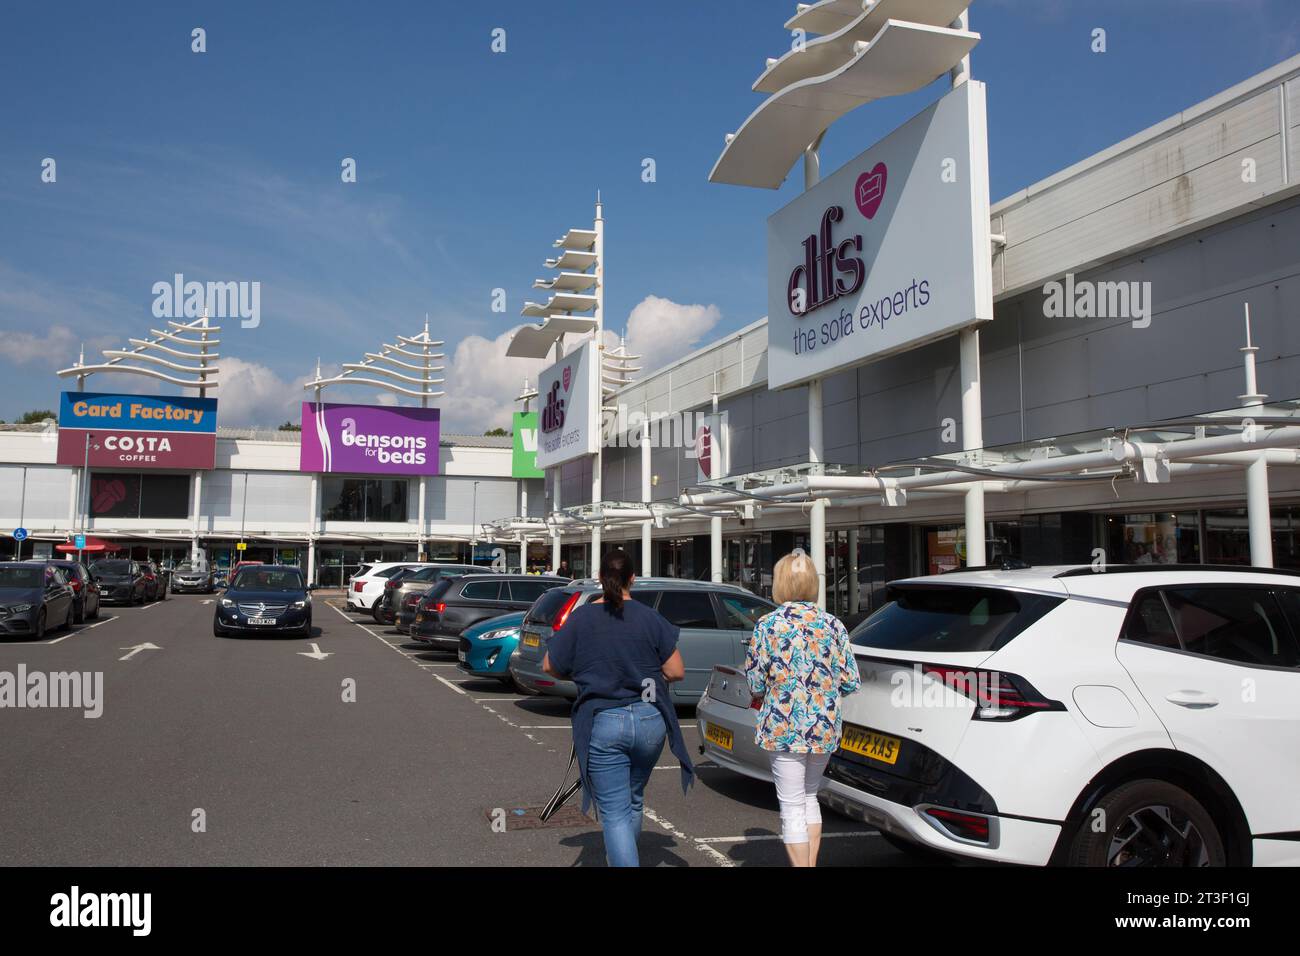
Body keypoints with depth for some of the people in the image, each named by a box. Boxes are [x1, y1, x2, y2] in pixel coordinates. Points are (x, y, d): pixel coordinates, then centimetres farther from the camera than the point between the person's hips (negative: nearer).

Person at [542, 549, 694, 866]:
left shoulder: (581, 619, -5)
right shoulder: (650, 618, -4)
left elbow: (550, 666, 3)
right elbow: (676, 671, -2)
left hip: (602, 724, -3)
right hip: (649, 721, 3)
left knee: (614, 812, 2)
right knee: (634, 799, 25)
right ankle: (622, 858, 43)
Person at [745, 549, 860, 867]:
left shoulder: (767, 625, -8)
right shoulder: (833, 625, 2)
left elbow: (755, 683, -6)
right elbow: (850, 682, 3)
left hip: (784, 728, -4)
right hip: (825, 728, 4)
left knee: (792, 807, 4)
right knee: (809, 797, 23)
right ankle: (811, 864, 29)